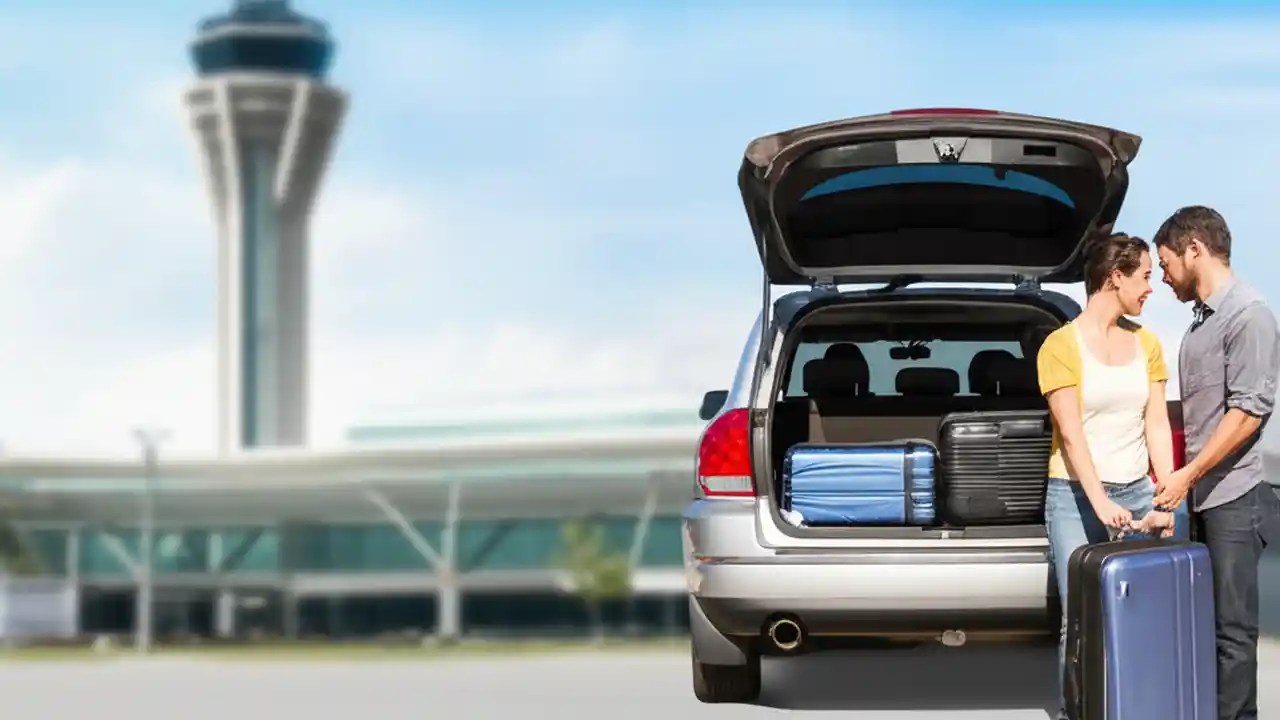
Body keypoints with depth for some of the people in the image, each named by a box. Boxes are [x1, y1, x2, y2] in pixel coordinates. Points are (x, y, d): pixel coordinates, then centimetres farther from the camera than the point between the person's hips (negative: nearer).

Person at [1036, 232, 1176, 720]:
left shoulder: (1146, 343, 9)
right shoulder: (1062, 345, -7)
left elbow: (1157, 424, 6)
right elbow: (1071, 433, -14)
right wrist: (1100, 502, -23)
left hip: (1137, 493, 5)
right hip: (1076, 496, -5)